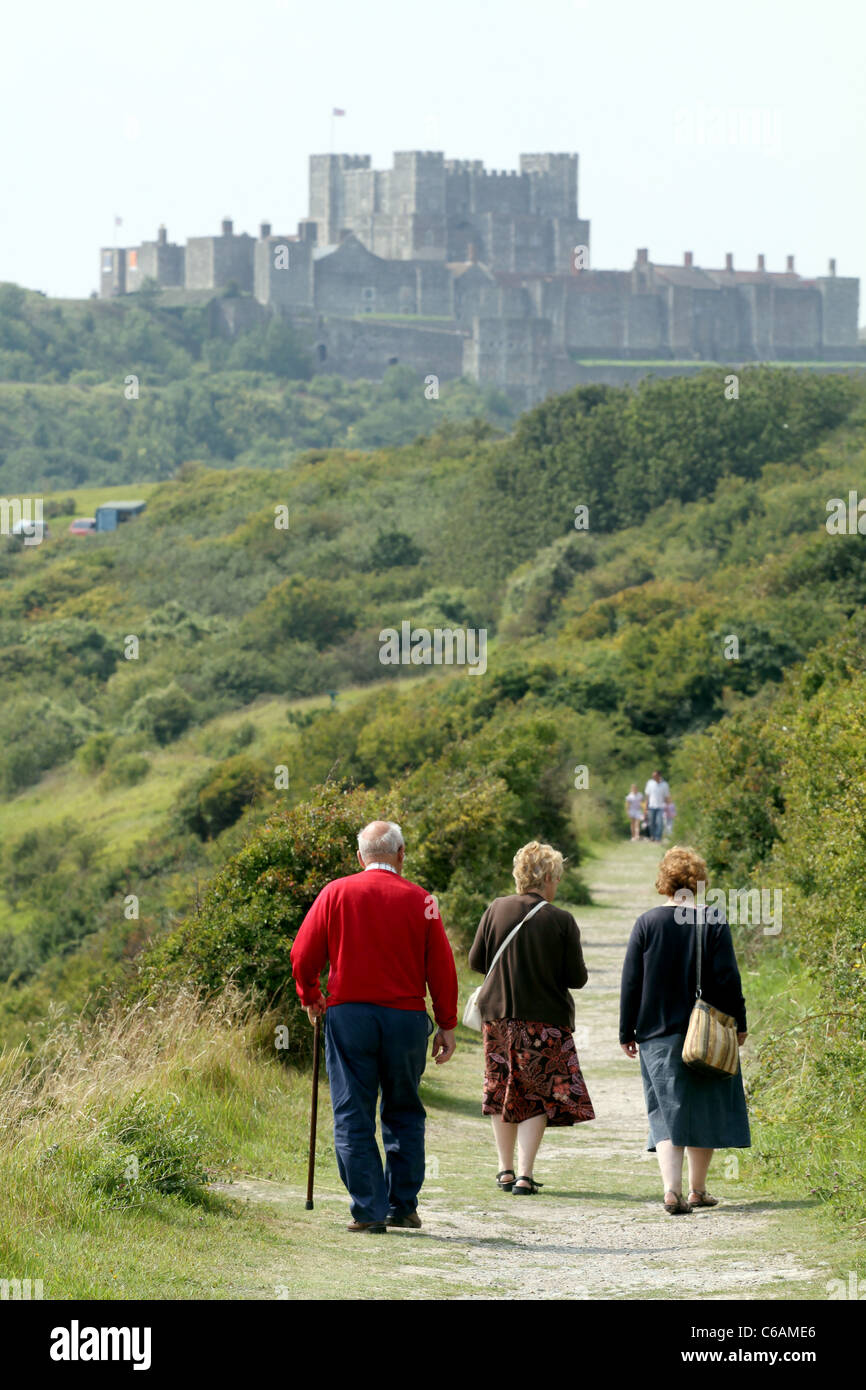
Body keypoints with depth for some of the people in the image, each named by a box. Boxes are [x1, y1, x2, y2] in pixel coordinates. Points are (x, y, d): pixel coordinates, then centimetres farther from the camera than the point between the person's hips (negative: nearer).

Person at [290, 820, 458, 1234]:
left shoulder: (336, 893, 1)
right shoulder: (420, 901, 1)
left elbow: (303, 955, 2)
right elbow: (441, 967, 0)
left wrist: (310, 997, 19)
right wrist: (447, 1025, 8)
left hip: (348, 1014, -1)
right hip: (406, 1017, 1)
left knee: (353, 1118, 3)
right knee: (404, 1115, 15)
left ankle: (369, 1211, -3)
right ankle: (403, 1206, 14)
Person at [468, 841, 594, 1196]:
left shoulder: (496, 910, -4)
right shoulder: (562, 920, -11)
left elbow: (476, 961, 3)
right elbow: (577, 978, -7)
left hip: (498, 1014, 3)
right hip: (545, 1020, -3)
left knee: (502, 1090, 16)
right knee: (538, 1096, 4)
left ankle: (505, 1169, 21)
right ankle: (524, 1175, -5)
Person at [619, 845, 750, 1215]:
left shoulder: (646, 923, -2)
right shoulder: (713, 921, -5)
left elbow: (630, 983, -1)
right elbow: (727, 978, -5)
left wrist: (627, 1032, 6)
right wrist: (738, 1024, 5)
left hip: (657, 1033, 0)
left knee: (667, 1113, 2)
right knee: (703, 1110, 13)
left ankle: (672, 1188, -16)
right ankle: (697, 1191, 20)